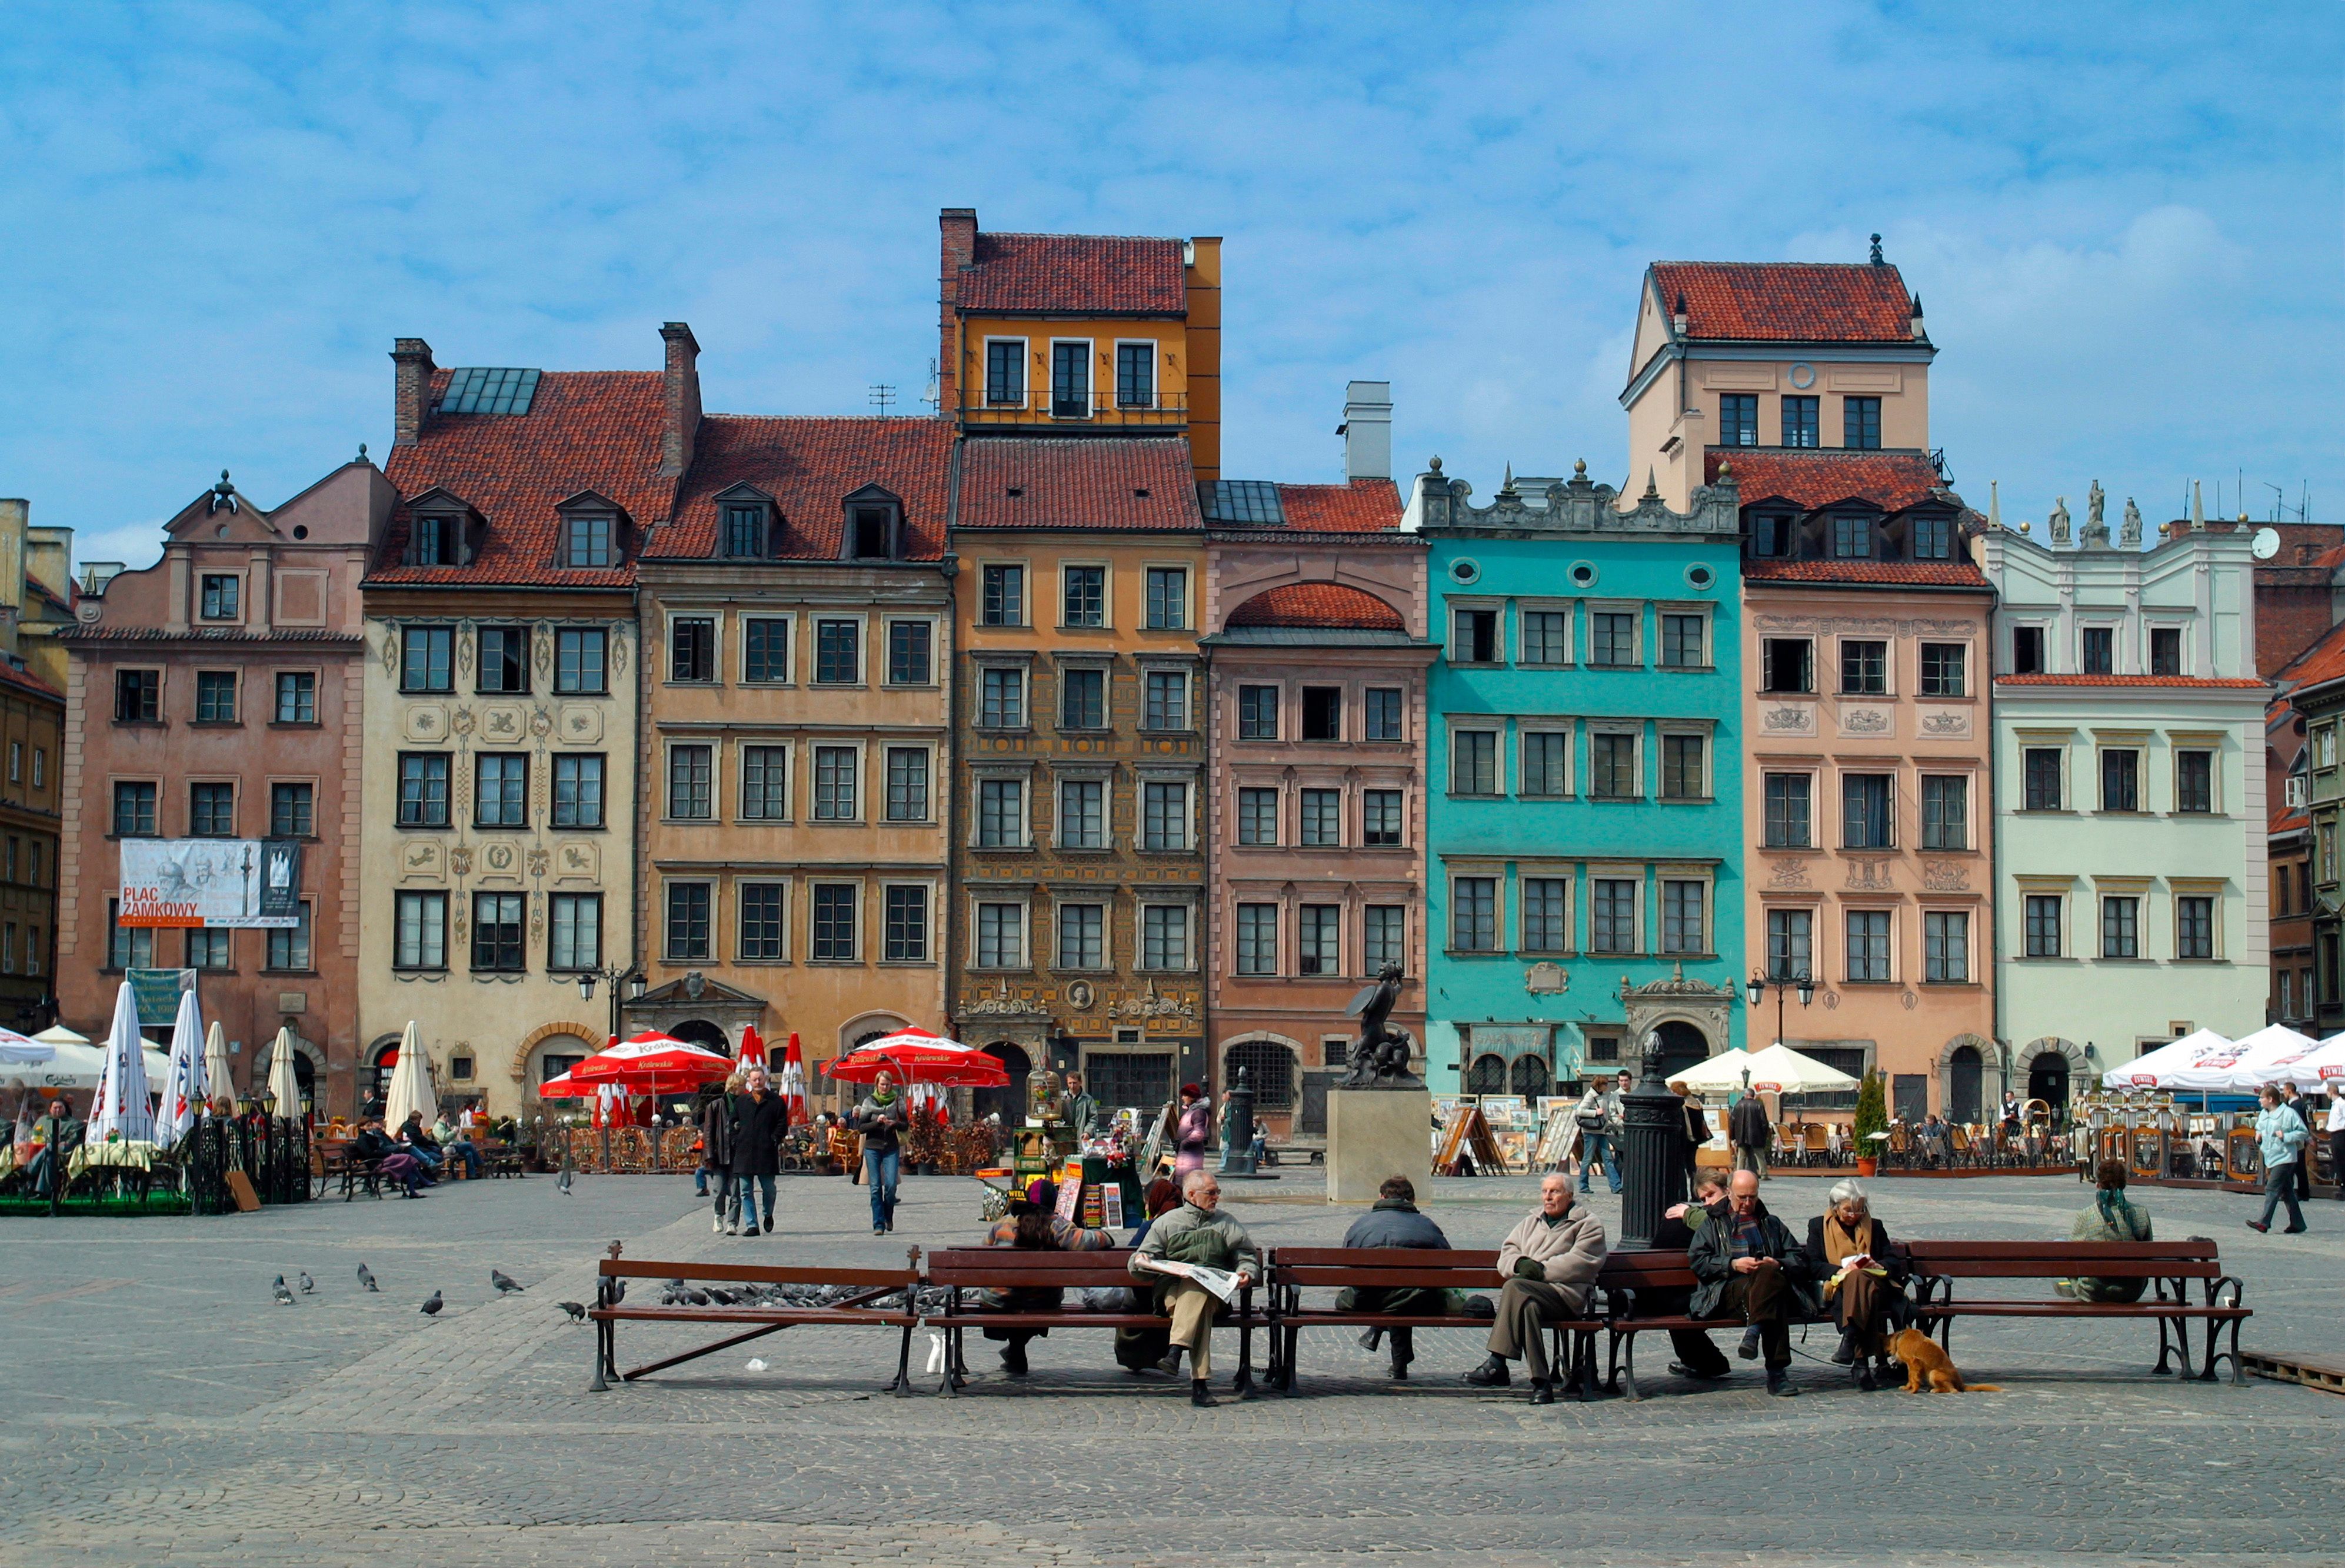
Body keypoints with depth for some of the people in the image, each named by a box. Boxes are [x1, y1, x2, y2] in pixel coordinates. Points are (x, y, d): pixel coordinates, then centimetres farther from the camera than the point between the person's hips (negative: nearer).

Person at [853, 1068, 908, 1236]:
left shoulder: (898, 1100, 5)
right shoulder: (869, 1101, 3)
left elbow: (906, 1125, 7)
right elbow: (860, 1127, 1)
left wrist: (895, 1124, -14)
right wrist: (877, 1123, -15)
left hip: (892, 1148, 0)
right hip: (873, 1148, 0)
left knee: (891, 1185, -9)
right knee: (875, 1187, -4)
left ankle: (888, 1217, 16)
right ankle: (878, 1224, 1)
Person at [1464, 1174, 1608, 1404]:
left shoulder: (1588, 1225, 12)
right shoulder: (1531, 1222, 29)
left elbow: (1581, 1263, -5)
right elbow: (1507, 1252, 18)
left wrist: (1542, 1270, -12)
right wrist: (1520, 1264, -6)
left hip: (1566, 1294, -5)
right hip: (1532, 1294, 5)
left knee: (1515, 1288, -32)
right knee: (1529, 1306, -33)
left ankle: (1497, 1365, -36)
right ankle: (1540, 1382, -36)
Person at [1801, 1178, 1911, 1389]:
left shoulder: (1875, 1227, 26)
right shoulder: (1818, 1226, 19)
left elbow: (1894, 1261, 18)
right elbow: (1813, 1264, 6)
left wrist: (1879, 1266, -7)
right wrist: (1840, 1271, -13)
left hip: (1875, 1283, 1)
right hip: (1837, 1288, -1)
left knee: (1859, 1279, -40)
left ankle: (1850, 1340, -55)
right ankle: (1862, 1361, -54)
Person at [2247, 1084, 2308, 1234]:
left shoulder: (2288, 1114, -11)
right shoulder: (2263, 1115, 11)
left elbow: (2303, 1132, -8)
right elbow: (2259, 1129, 27)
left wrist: (2286, 1137, -18)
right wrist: (2258, 1137, 6)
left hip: (2284, 1158, -8)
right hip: (2271, 1158, 8)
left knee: (2272, 1189, -14)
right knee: (2287, 1193, 12)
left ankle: (2264, 1223, -16)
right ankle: (2297, 1224, 17)